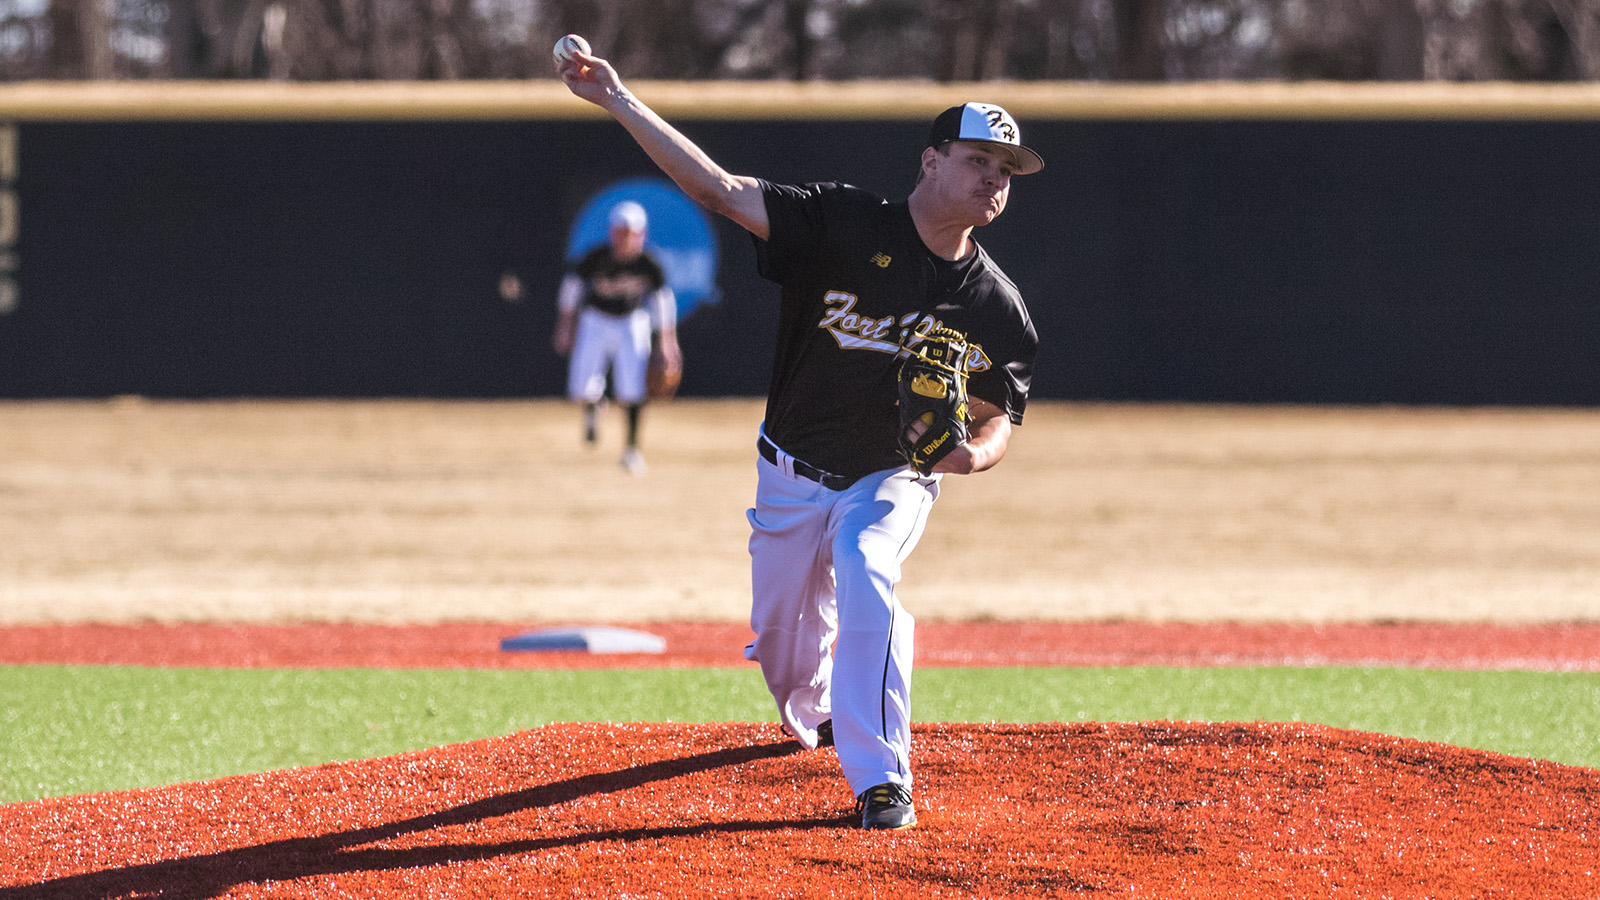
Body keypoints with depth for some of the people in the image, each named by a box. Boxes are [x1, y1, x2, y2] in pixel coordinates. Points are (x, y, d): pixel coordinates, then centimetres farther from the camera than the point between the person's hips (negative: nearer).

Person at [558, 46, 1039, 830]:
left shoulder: (995, 306, -12)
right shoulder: (845, 225, -19)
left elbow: (999, 420, -2)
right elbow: (719, 189, -24)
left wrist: (973, 454, -28)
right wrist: (619, 103, -32)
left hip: (891, 483, -1)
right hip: (793, 473, 1)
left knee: (866, 576, -31)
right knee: (782, 637, 13)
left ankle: (881, 780, -27)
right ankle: (811, 716, 52)